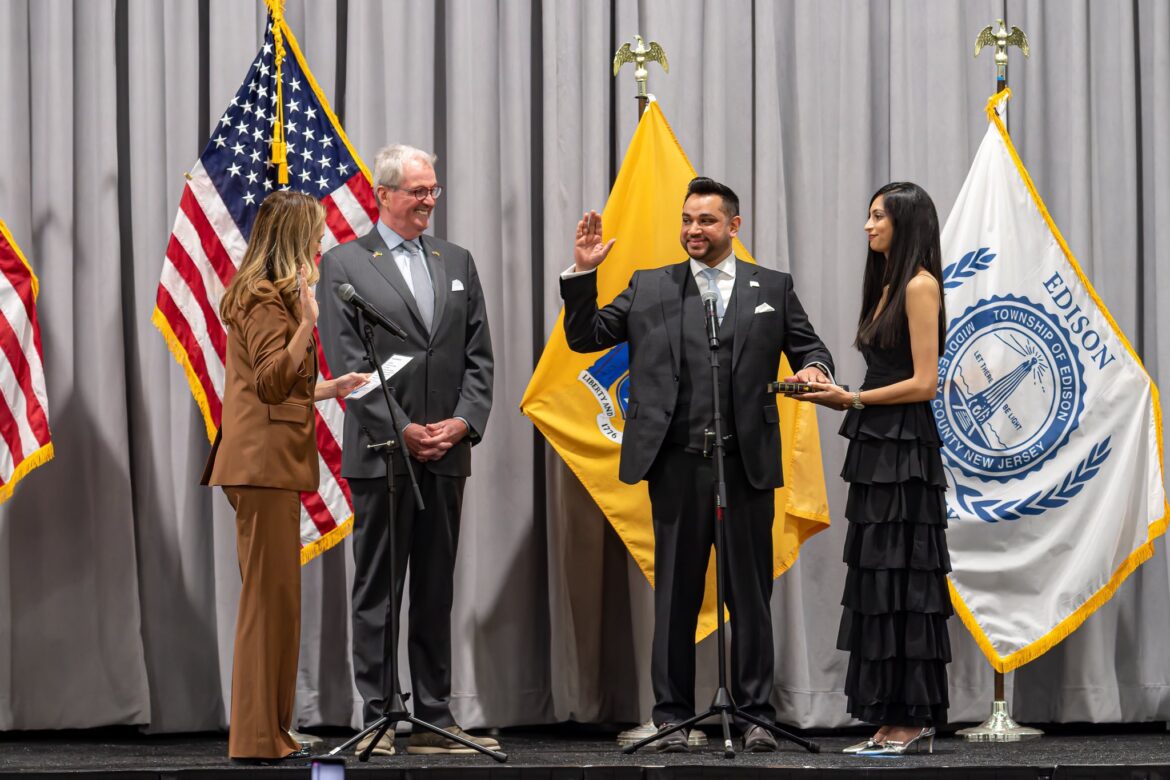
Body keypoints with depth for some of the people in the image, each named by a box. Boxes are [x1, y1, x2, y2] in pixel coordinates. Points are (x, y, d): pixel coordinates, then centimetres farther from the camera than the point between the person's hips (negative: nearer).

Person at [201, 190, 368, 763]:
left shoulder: (267, 296, 21)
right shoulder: (265, 301, -11)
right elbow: (271, 382, -22)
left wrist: (330, 388, 30)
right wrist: (308, 321, -29)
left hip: (269, 465, 11)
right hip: (264, 464, -11)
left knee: (273, 599, 12)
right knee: (268, 598, -8)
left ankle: (267, 731, 17)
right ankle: (257, 737, -6)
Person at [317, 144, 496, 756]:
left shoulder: (457, 263, 14)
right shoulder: (343, 264, -1)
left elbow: (479, 355, 11)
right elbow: (347, 363, -7)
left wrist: (462, 422, -5)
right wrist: (403, 430, -13)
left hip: (447, 453, 5)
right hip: (381, 453, -5)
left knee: (436, 591, 8)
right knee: (377, 591, 0)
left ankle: (433, 720, 11)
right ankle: (377, 719, 2)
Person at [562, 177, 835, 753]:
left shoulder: (773, 288, 11)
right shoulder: (650, 288, 10)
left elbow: (808, 347, 11)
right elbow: (585, 337, 9)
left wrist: (815, 370, -12)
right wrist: (583, 273, -5)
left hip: (747, 462, 0)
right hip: (677, 462, 0)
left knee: (750, 593, 4)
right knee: (675, 593, 5)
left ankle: (756, 715, 10)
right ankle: (673, 716, 11)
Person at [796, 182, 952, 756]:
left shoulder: (920, 285, -9)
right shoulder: (887, 286, 17)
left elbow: (923, 383, -15)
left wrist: (853, 400, -14)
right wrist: (839, 395, 5)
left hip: (903, 450, -9)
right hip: (877, 447, 9)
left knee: (898, 580, -7)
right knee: (877, 581, 7)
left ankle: (911, 722, -3)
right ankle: (893, 722, 10)